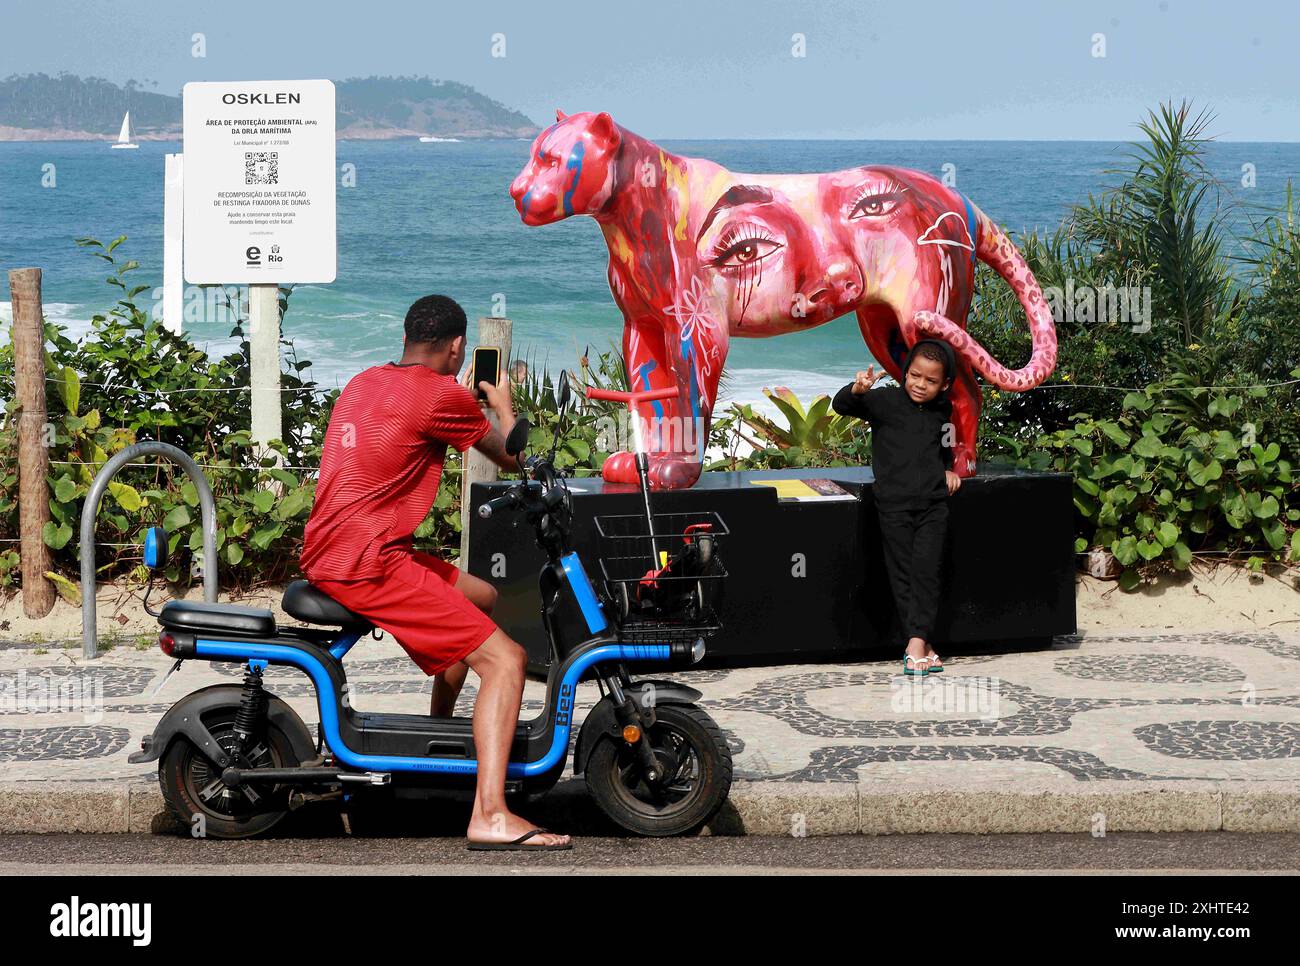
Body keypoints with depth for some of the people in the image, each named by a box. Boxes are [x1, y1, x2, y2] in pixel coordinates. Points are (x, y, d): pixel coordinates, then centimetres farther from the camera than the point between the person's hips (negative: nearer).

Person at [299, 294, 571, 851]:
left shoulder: (363, 383, 15)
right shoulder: (443, 394, -10)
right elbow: (512, 459, 4)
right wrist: (502, 402, 23)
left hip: (324, 553, 9)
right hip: (368, 565, -9)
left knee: (482, 598, 26)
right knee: (504, 659, -12)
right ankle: (489, 815, -22)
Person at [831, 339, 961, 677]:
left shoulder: (942, 409, 12)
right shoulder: (885, 401, -4)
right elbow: (841, 406, -17)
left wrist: (948, 469, 16)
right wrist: (857, 390, -37)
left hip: (933, 503, 3)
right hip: (894, 504, -3)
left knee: (926, 571, -8)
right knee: (903, 575, -1)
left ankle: (916, 643, -12)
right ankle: (923, 647, 4)